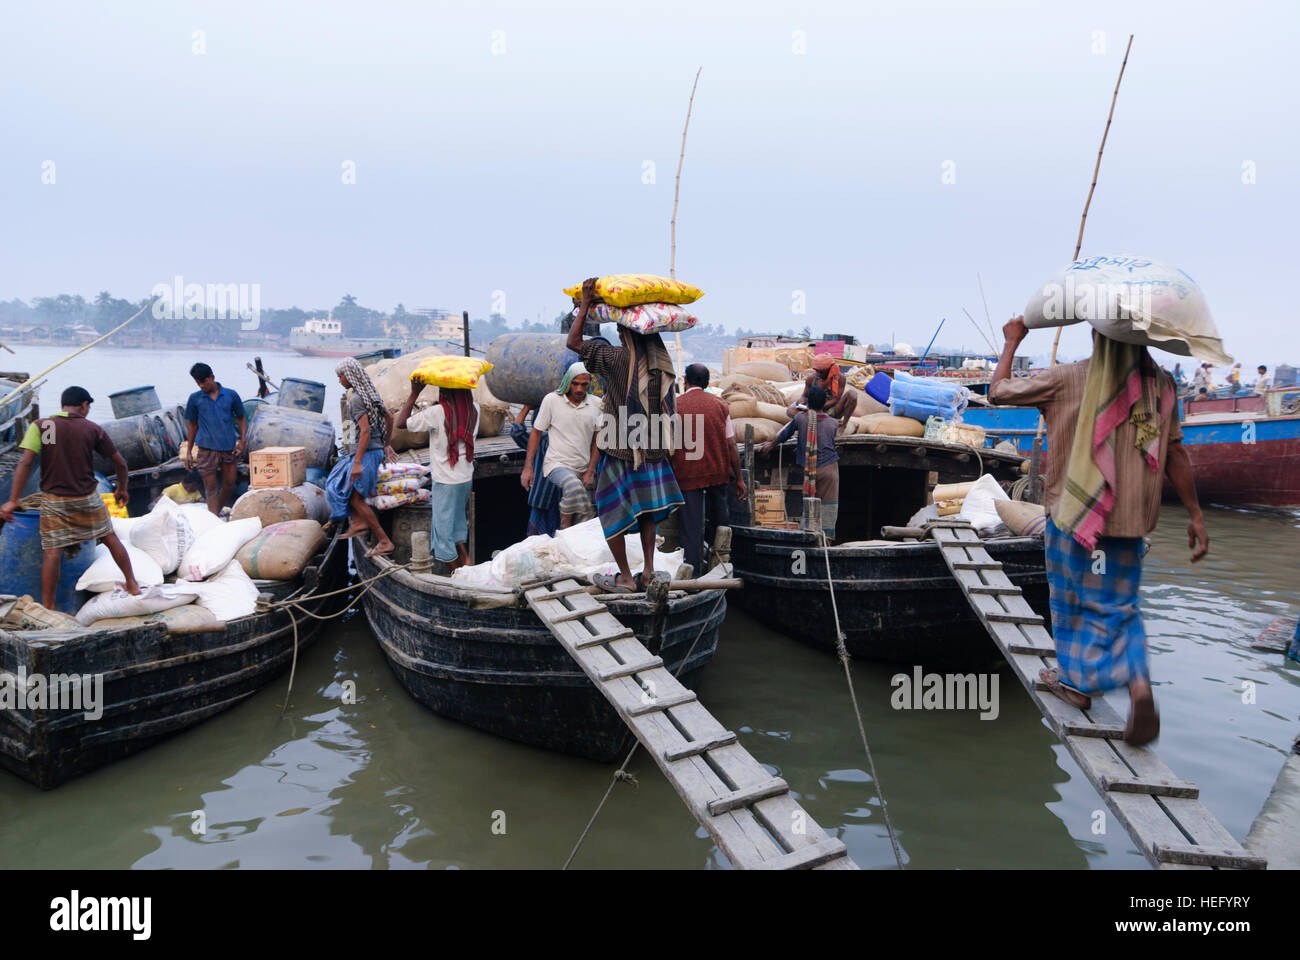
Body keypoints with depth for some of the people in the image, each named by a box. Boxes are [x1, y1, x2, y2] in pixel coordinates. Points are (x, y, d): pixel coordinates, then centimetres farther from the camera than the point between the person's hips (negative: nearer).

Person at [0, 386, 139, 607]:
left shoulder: (40, 426, -4)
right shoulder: (93, 429, 0)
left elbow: (25, 463, -13)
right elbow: (120, 463, 4)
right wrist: (122, 489, 21)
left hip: (54, 500, -1)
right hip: (88, 498, 1)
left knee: (51, 552, 1)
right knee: (110, 538, 17)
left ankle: (47, 608, 3)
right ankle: (132, 584, 26)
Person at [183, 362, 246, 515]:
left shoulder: (231, 395, 3)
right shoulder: (195, 398, 4)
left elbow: (240, 418, 12)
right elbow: (193, 425, 11)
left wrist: (242, 441, 0)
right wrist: (188, 452, 9)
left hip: (229, 447, 1)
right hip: (206, 449, -1)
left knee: (229, 485, 8)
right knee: (211, 489, -3)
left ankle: (218, 512, 27)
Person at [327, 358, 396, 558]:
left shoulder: (356, 399, -17)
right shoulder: (370, 393, 11)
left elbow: (365, 430, -25)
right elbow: (389, 417, 19)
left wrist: (357, 463, -26)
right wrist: (386, 445, 28)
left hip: (367, 453, -10)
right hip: (377, 450, 10)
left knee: (355, 498, -5)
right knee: (337, 482, 21)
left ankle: (384, 541, -4)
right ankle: (358, 521, 15)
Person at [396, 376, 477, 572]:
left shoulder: (438, 412, -18)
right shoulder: (474, 410, -2)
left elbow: (401, 422, -12)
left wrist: (414, 393, -12)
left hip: (445, 480, -6)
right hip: (466, 477, 6)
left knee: (443, 528, 4)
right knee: (458, 521, 24)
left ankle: (457, 574, 8)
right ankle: (465, 558, 19)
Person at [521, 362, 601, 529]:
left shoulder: (597, 404, 3)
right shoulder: (551, 400, -5)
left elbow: (597, 440, 9)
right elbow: (536, 434, 2)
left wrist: (590, 472, 1)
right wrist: (528, 468, -2)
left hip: (583, 468, 4)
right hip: (556, 464, -4)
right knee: (573, 486, -37)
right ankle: (565, 530, -19)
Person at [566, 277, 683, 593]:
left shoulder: (619, 358, -15)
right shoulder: (663, 363, 2)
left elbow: (573, 341, -8)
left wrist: (586, 303, -3)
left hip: (620, 452, -5)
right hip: (654, 451, 6)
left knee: (613, 513, 7)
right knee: (647, 511, 19)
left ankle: (626, 578, 11)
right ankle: (649, 570, 15)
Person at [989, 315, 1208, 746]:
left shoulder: (1066, 379, -8)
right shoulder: (1160, 384, 1)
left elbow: (997, 391, 2)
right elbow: (1175, 454, 3)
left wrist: (1012, 341, 15)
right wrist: (1195, 513, 10)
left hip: (1073, 512, -3)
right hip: (1131, 517, 3)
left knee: (1071, 598, 14)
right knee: (1119, 605, 12)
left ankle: (1076, 680, 26)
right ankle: (1138, 683, -8)